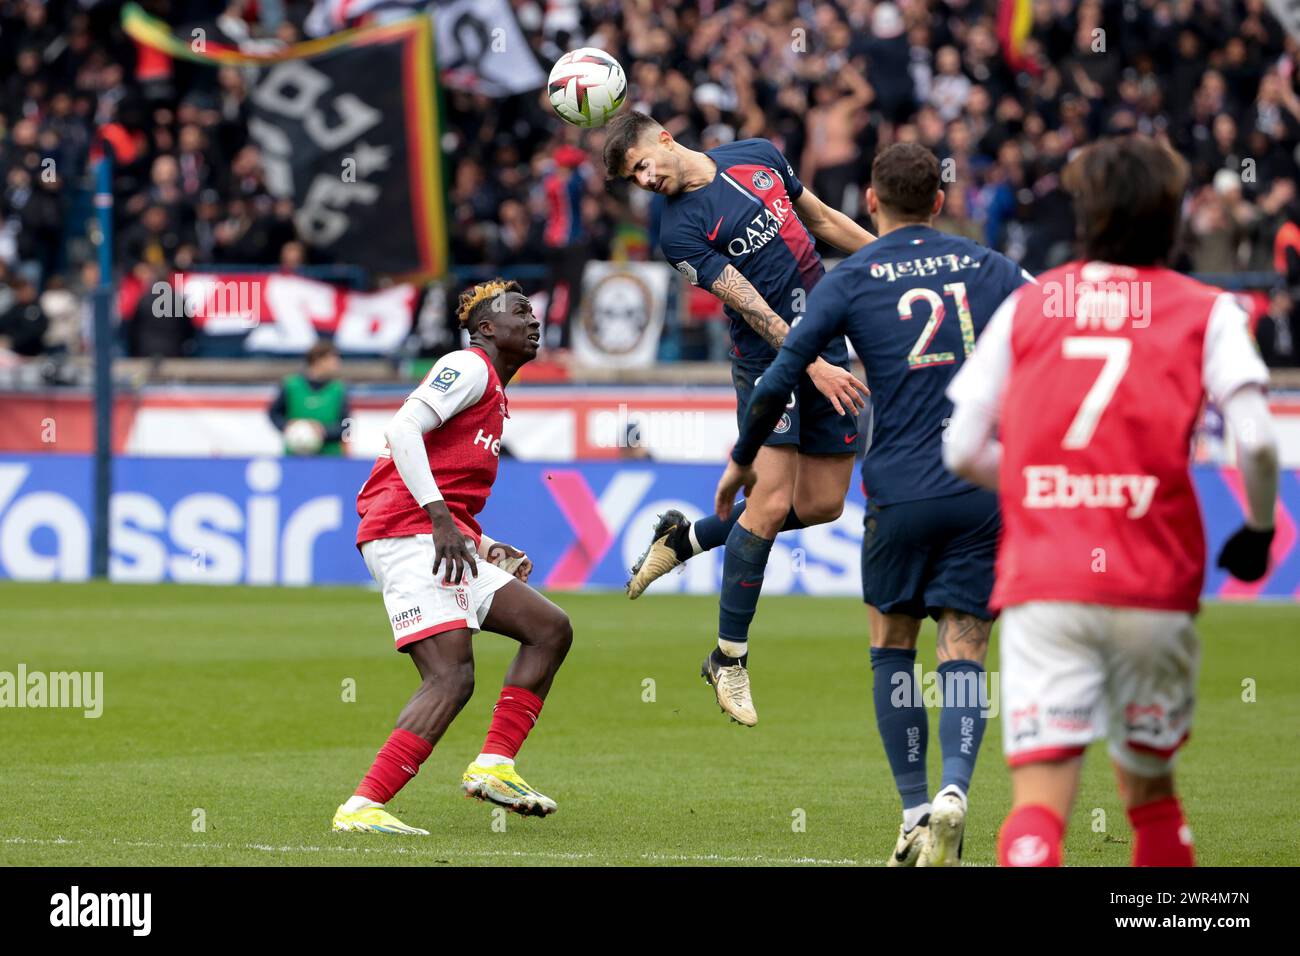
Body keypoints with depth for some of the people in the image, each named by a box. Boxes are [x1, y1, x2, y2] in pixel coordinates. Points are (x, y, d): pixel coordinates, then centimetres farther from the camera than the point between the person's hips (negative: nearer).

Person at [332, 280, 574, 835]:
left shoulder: (492, 394, 29)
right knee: (452, 676, -20)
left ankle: (493, 766, -1)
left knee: (550, 628, 6)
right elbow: (403, 431, -18)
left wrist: (484, 549, 15)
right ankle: (362, 808, -25)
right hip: (408, 534, -10)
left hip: (438, 539, 10)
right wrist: (440, 517, -23)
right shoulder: (470, 367, -2)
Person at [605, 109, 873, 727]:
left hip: (827, 346, 6)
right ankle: (730, 661, -3)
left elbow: (823, 220, 18)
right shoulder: (679, 230, -12)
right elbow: (749, 305, -18)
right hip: (768, 359, -6)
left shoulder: (758, 156, 5)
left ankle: (685, 538, 27)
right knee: (771, 502, -15)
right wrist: (812, 365, -24)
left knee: (821, 504, 6)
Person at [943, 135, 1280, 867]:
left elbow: (962, 451, 7)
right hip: (1155, 587, 0)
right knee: (1150, 789, 19)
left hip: (1041, 584, 0)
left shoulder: (1026, 305, 10)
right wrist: (1260, 529, 9)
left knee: (1040, 800, -7)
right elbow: (1257, 441, -8)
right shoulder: (1204, 311, 5)